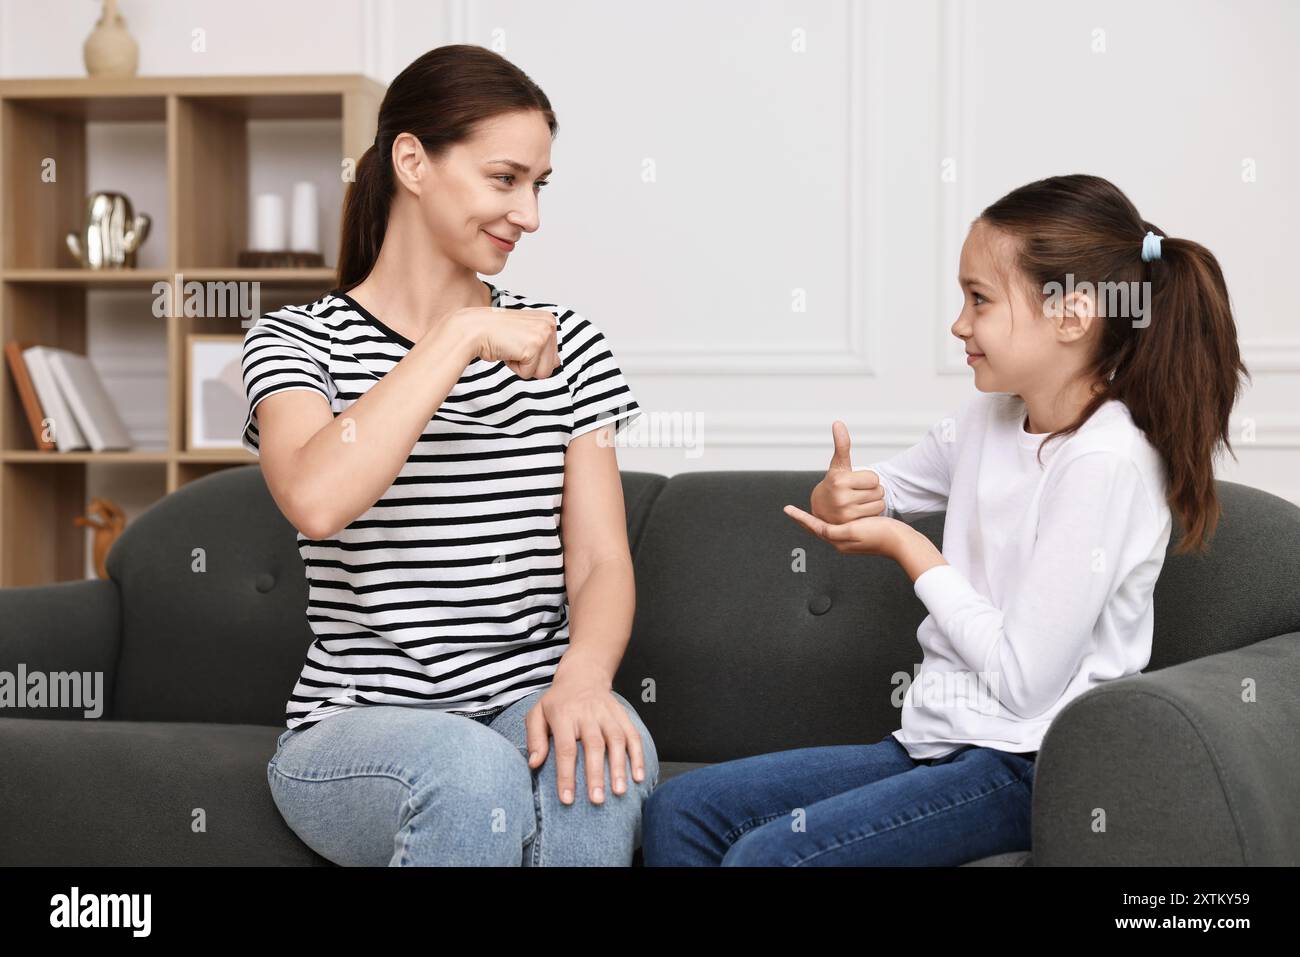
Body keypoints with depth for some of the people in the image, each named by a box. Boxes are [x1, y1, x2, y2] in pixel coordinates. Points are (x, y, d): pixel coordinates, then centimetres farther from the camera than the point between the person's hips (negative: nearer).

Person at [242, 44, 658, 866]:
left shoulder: (566, 344, 10)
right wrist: (461, 336, -18)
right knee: (475, 772, -35)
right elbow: (316, 500, -22)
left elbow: (601, 560, 2)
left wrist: (583, 675, -20)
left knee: (600, 760, -33)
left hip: (529, 704, 2)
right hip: (360, 728, -2)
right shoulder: (296, 343, 0)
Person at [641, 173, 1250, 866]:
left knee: (763, 856, -25)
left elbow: (1023, 679, -20)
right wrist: (838, 499, -2)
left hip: (1026, 769, -9)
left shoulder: (1104, 460, -19)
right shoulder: (989, 418, 7)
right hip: (936, 742, 9)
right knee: (679, 810, 0)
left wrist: (908, 549, -9)